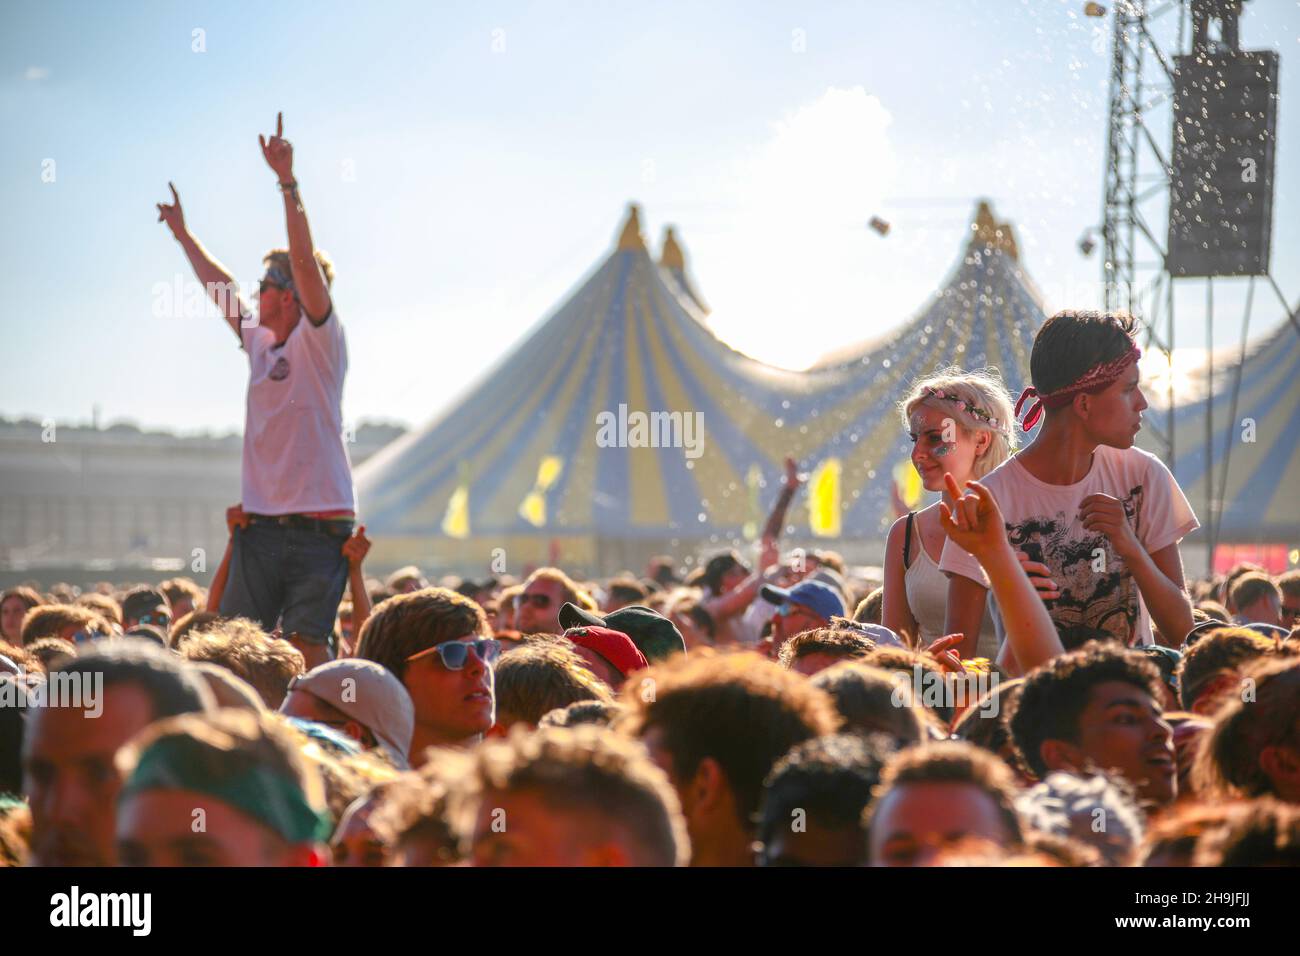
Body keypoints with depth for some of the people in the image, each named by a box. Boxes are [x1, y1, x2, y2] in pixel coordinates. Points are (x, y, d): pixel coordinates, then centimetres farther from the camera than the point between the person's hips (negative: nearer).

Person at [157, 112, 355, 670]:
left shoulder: (319, 340, -5)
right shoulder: (260, 342, 15)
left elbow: (305, 263, -18)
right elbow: (220, 288, 31)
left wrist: (288, 183, -25)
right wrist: (183, 236, 44)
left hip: (318, 523, -7)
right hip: (260, 520, 7)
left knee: (307, 644, -10)